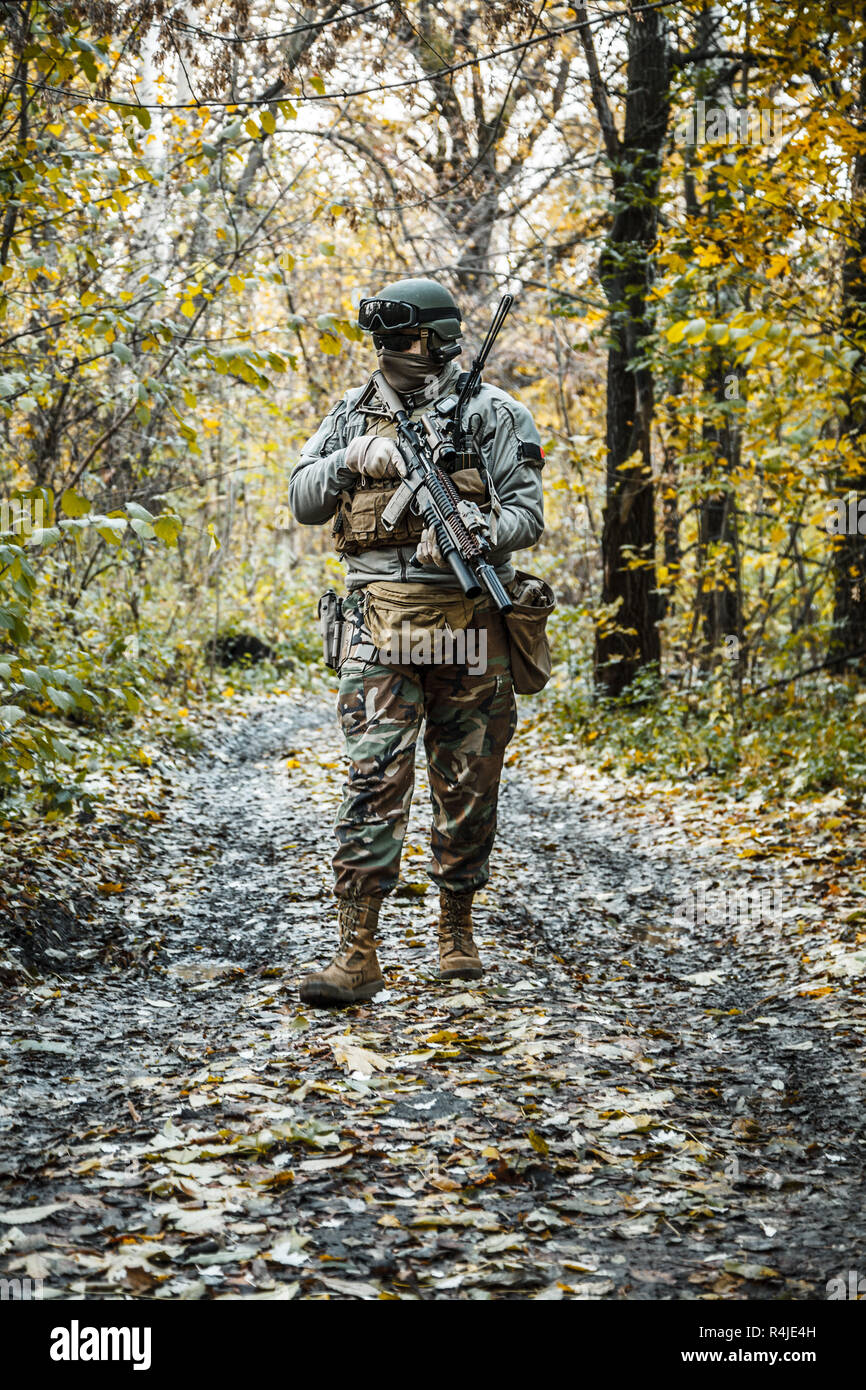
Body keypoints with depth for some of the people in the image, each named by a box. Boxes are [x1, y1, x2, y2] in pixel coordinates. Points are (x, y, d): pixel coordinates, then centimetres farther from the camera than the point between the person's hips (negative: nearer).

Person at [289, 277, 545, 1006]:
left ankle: (456, 931, 26)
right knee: (374, 781, -8)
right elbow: (303, 501, 12)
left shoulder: (490, 414, 1)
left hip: (467, 626, -1)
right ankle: (358, 954, -8)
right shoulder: (356, 412, 12)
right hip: (380, 624, 2)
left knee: (467, 789, 8)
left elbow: (527, 513, -4)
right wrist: (351, 460, -7)